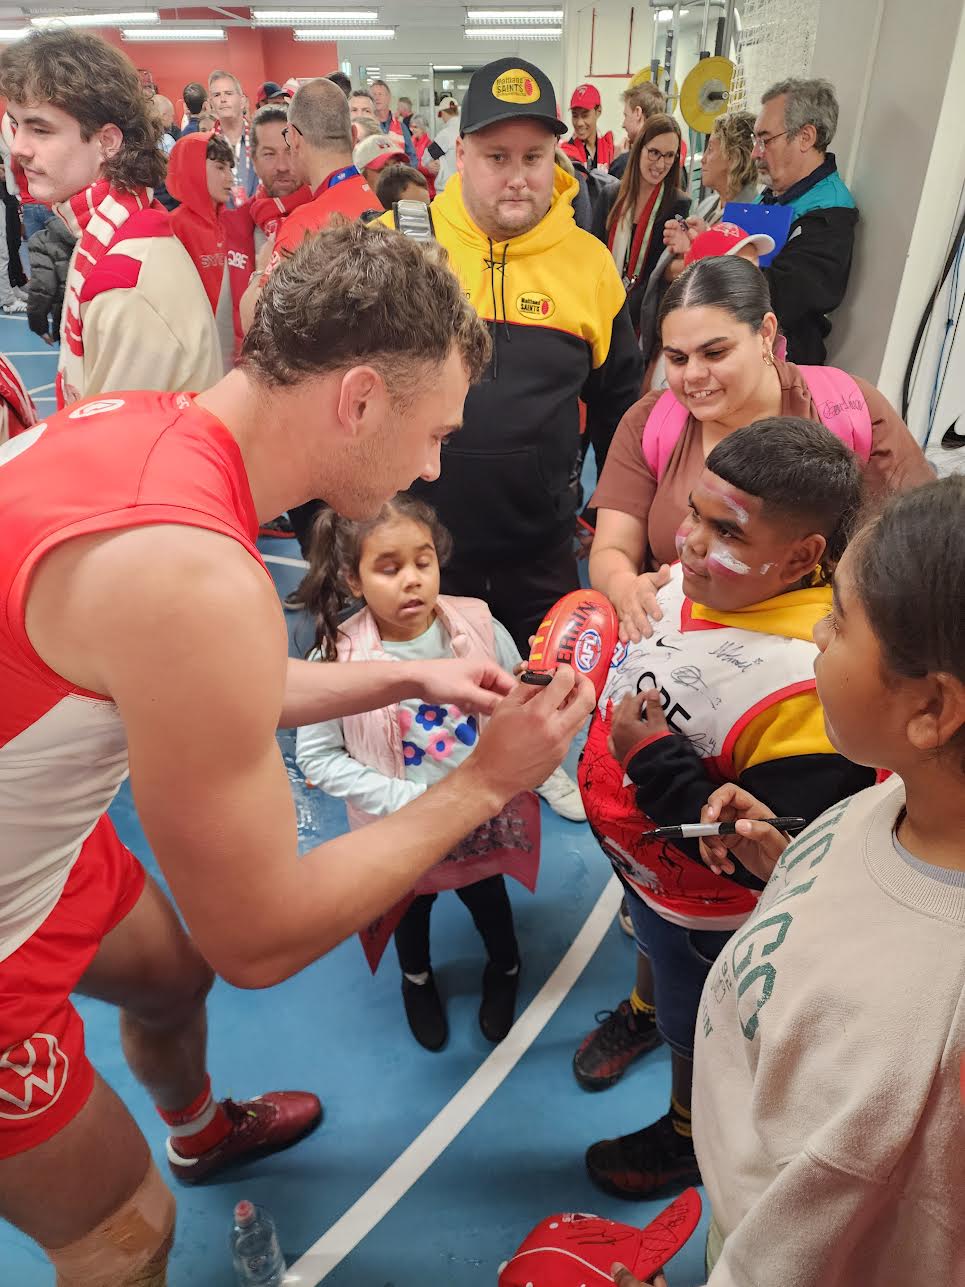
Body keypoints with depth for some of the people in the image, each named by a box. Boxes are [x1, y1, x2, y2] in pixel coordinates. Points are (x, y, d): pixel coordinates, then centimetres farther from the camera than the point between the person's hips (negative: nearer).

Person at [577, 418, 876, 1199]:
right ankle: (645, 1009, 72)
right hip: (637, 856, 6)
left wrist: (652, 761, -38)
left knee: (695, 1033, 25)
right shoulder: (687, 584, -16)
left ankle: (689, 1139, 57)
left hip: (706, 910, -6)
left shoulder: (811, 684, -39)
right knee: (649, 940, 37)